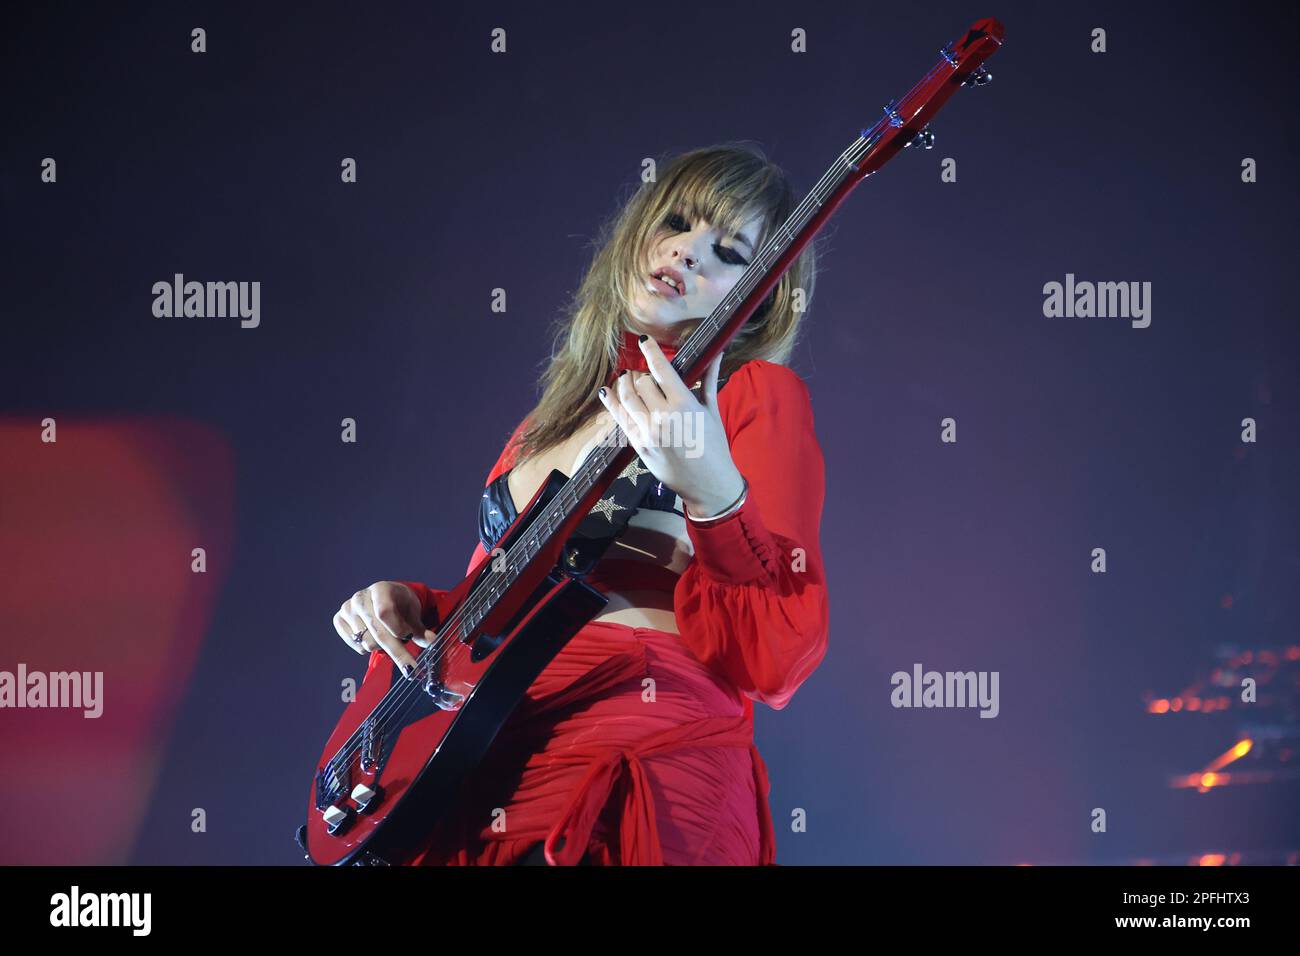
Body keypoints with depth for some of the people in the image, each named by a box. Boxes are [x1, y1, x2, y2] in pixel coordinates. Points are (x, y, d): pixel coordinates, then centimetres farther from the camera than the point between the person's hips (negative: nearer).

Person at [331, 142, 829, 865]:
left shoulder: (758, 398, 1)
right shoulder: (552, 418, 20)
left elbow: (777, 662, -11)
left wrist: (712, 490, -24)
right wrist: (414, 608, 11)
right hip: (487, 766, 6)